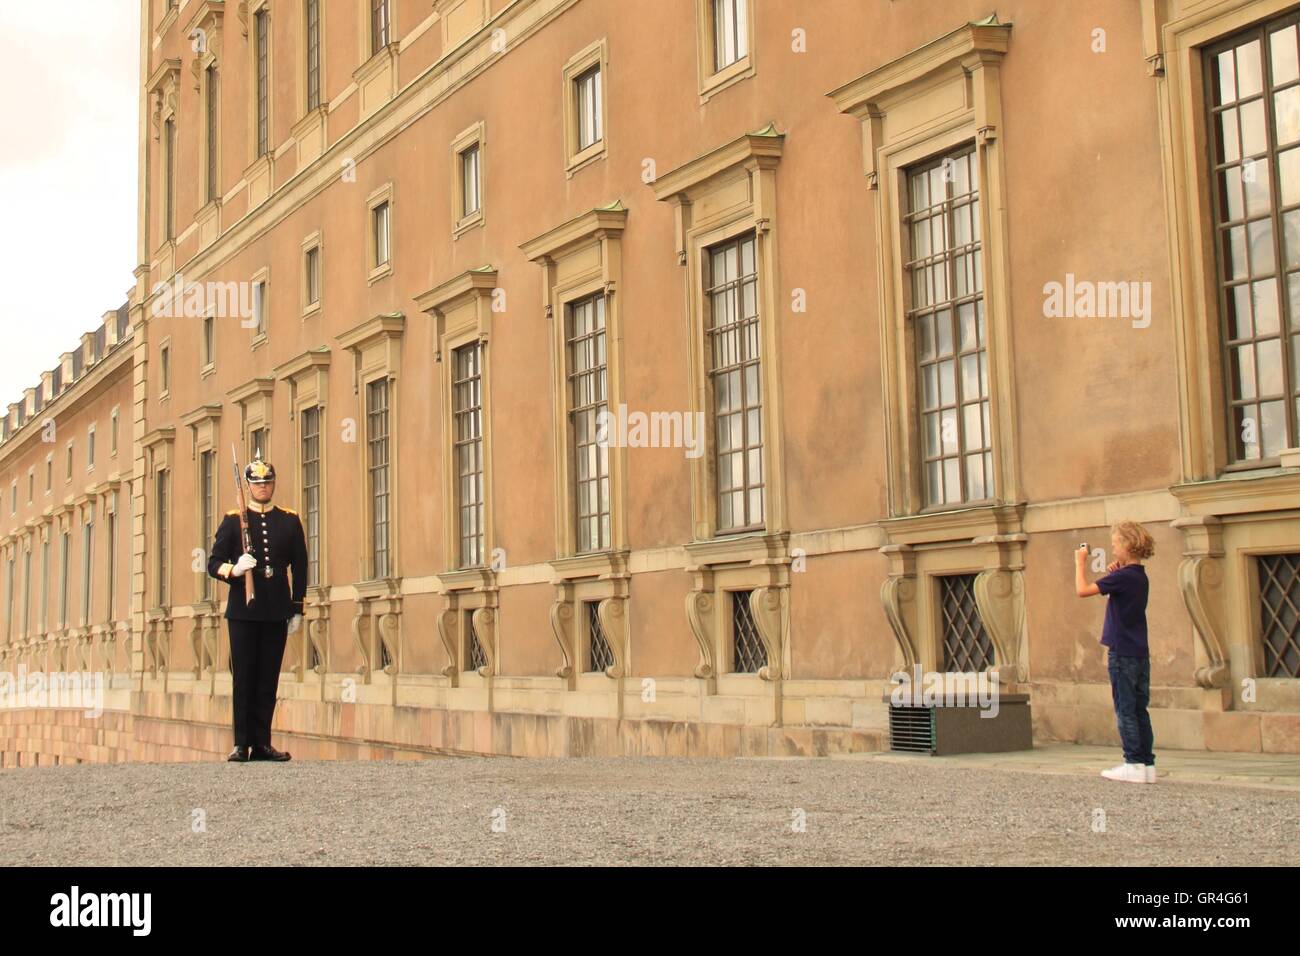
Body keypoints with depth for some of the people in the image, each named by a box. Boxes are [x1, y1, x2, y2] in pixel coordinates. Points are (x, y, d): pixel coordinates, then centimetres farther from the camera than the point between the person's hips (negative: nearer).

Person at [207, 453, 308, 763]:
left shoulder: (290, 521, 10)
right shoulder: (233, 520, 5)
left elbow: (300, 568, 11)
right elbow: (214, 563, 3)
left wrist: (297, 610, 7)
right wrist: (234, 569, -18)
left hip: (276, 612, 2)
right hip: (243, 610, -2)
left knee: (269, 679, 3)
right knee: (243, 678, -1)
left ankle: (262, 743, 9)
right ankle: (241, 744, 2)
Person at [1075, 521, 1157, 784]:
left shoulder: (1123, 576, -16)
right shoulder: (1139, 577, 11)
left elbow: (1083, 590, -18)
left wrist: (1080, 561, -6)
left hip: (1122, 653, -8)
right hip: (1140, 653, 8)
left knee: (1125, 710, -3)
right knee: (1139, 709, 10)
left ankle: (1134, 764, -3)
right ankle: (1147, 764, 11)